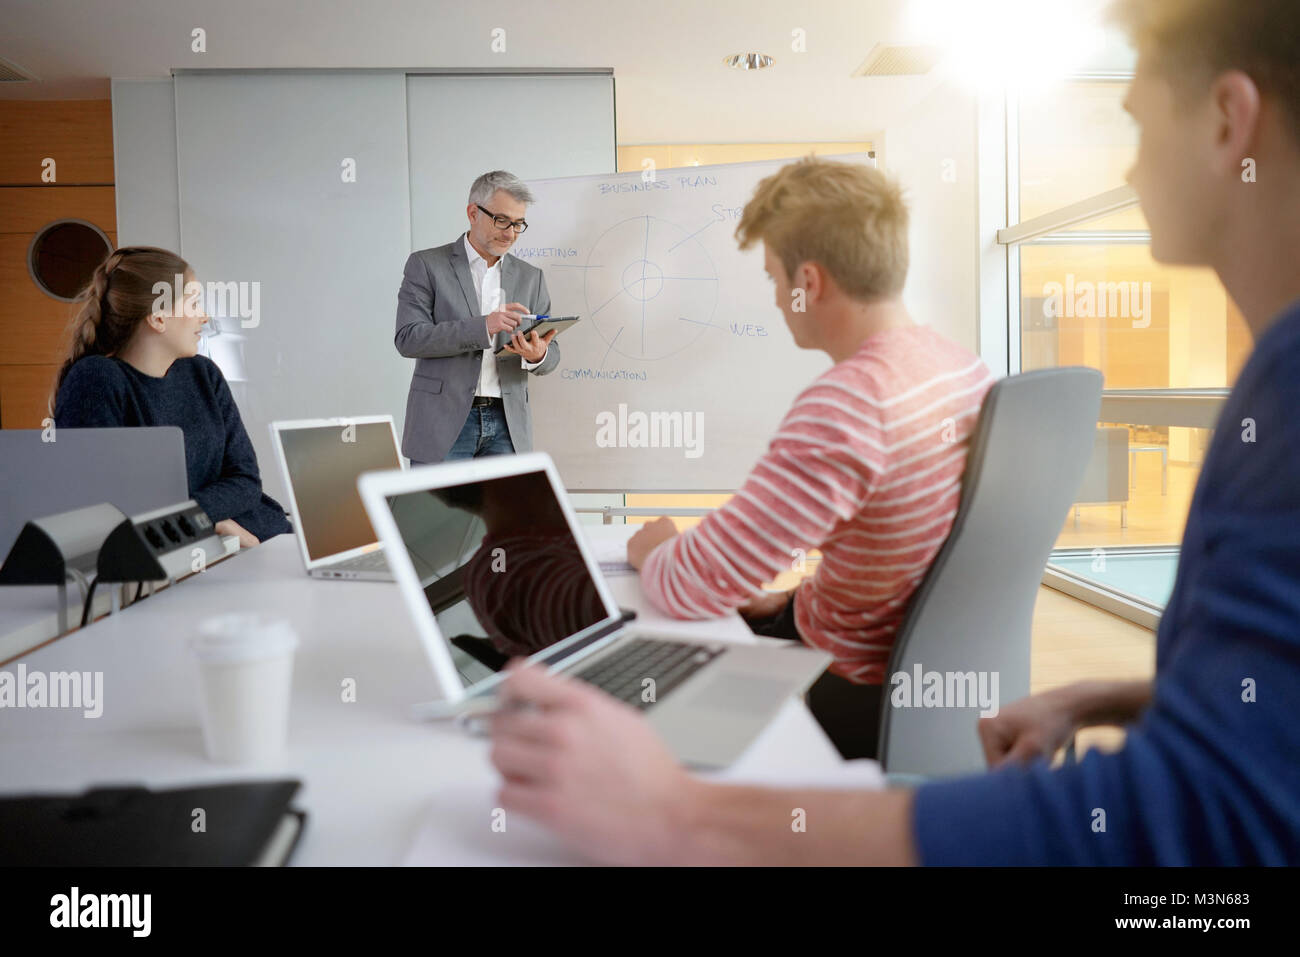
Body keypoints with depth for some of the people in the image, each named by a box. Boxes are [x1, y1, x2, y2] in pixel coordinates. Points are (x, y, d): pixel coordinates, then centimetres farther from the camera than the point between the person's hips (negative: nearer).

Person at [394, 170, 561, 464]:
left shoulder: (530, 277, 13)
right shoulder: (426, 265, 2)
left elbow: (551, 355, 12)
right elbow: (408, 338, -9)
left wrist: (538, 356, -14)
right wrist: (482, 327, -20)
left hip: (507, 425, 3)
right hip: (445, 421, -3)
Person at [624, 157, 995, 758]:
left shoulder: (842, 406, -33)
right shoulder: (965, 365, -4)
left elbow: (699, 585, -29)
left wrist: (653, 552, -7)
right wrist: (796, 593, 8)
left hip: (866, 702, -8)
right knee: (741, 622, 25)